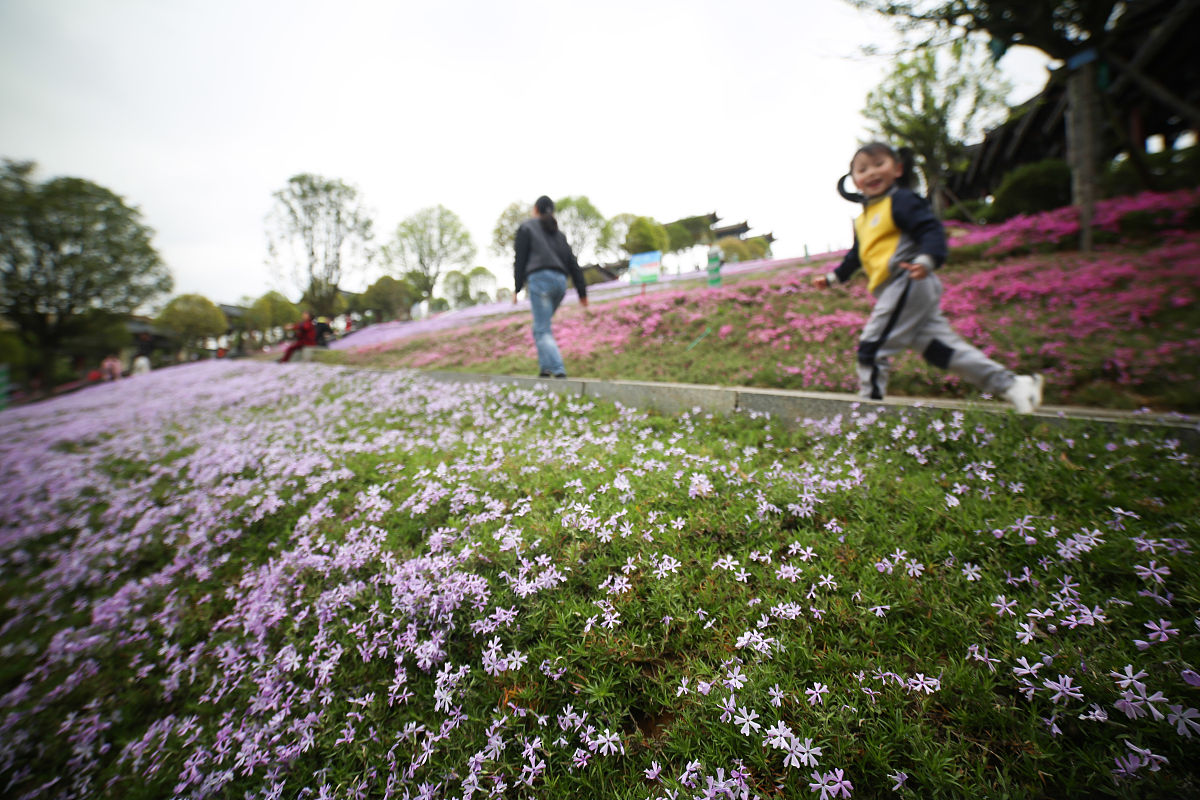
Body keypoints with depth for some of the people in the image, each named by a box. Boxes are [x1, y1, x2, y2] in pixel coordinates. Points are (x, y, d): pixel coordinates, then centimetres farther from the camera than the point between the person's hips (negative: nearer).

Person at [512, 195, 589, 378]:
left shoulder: (526, 227, 12)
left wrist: (517, 288, 1)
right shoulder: (558, 233, 26)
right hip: (560, 281, 6)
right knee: (541, 326, 18)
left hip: (540, 279, -6)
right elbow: (572, 263, 18)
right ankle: (545, 366, 8)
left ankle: (559, 370, -24)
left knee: (542, 331, -9)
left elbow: (520, 258, 1)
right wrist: (582, 292, 15)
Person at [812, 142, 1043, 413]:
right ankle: (1008, 383, 11)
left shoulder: (902, 200, -4)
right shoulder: (863, 220, 22)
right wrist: (832, 278, 39)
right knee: (940, 345, 7)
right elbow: (856, 256, 36)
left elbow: (931, 231, -15)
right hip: (895, 291, 9)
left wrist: (926, 260, -33)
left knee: (871, 348, -9)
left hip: (907, 285, -9)